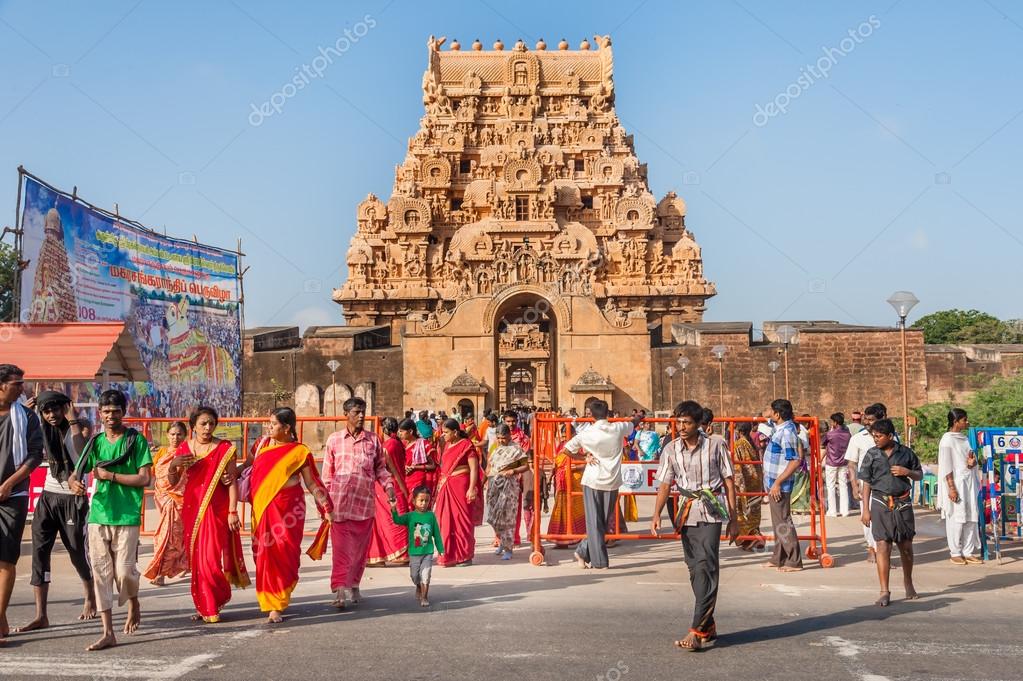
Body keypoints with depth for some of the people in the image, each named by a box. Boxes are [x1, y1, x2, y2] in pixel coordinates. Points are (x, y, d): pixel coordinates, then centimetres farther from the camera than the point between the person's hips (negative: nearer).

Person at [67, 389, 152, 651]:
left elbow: (145, 479, -7)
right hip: (98, 515, 4)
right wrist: (74, 483, -13)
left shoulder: (136, 440, -1)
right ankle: (108, 632, 6)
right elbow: (75, 474, 11)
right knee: (101, 573, 1)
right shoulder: (96, 442, 12)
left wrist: (110, 476, -11)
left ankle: (134, 604, 27)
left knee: (124, 571, -6)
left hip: (127, 517, -4)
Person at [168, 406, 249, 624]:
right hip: (192, 509, 4)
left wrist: (233, 511, -13)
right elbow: (173, 482, 9)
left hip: (216, 510, -4)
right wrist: (173, 465, -11)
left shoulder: (224, 448, -3)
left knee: (212, 557, -7)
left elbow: (232, 481, -6)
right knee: (196, 559, 5)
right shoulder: (184, 448, 7)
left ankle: (212, 606, 9)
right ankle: (203, 606, 16)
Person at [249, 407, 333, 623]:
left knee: (283, 554, -5)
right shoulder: (264, 446, 10)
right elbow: (253, 473, 23)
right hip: (263, 508, 4)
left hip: (287, 508, -4)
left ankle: (276, 606, 2)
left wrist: (326, 508, -3)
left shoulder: (299, 451, -4)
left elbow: (312, 484, -1)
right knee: (265, 555, 3)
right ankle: (271, 602, 13)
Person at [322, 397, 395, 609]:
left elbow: (380, 467, 15)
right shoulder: (334, 439, 5)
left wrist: (388, 485, -1)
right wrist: (325, 500, 7)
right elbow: (327, 473, 9)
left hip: (365, 502, 2)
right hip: (340, 502, -2)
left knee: (360, 547, 10)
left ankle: (354, 585, 26)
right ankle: (340, 591, -11)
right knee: (341, 547, -8)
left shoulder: (373, 439, 7)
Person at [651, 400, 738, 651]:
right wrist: (656, 515, -9)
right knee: (695, 569, 8)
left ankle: (698, 631, -18)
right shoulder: (671, 449, 5)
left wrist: (733, 519, 1)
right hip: (687, 513, 4)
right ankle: (708, 626, 19)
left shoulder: (716, 445, -3)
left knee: (705, 565, -15)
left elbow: (729, 481, 2)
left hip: (711, 511, -4)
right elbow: (665, 484, 5)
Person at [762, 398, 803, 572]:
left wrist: (778, 482, -24)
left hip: (779, 485, -10)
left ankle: (794, 562, 3)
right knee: (778, 522, 17)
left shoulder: (787, 431, -21)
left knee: (783, 522, -4)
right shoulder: (782, 428, 10)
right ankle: (779, 558, 26)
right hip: (774, 482, 10)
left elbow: (795, 461, -26)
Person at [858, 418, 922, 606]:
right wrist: (865, 509, 0)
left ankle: (908, 582, 34)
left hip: (903, 503, 1)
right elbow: (866, 483, 4)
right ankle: (884, 592, -1)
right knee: (883, 546, -5)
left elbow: (919, 475, 13)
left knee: (906, 546, 11)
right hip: (881, 503, -1)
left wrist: (907, 472, -9)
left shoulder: (906, 453, 3)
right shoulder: (871, 454, 2)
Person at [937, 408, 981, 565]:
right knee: (956, 518, -3)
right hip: (956, 483, -7)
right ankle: (955, 553, 6)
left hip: (969, 483, 7)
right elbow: (946, 467, -11)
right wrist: (952, 488, -16)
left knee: (971, 518, 6)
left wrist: (972, 462, -5)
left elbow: (972, 457, 20)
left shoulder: (965, 438, 13)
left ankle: (968, 552, 13)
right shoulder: (947, 439, -8)